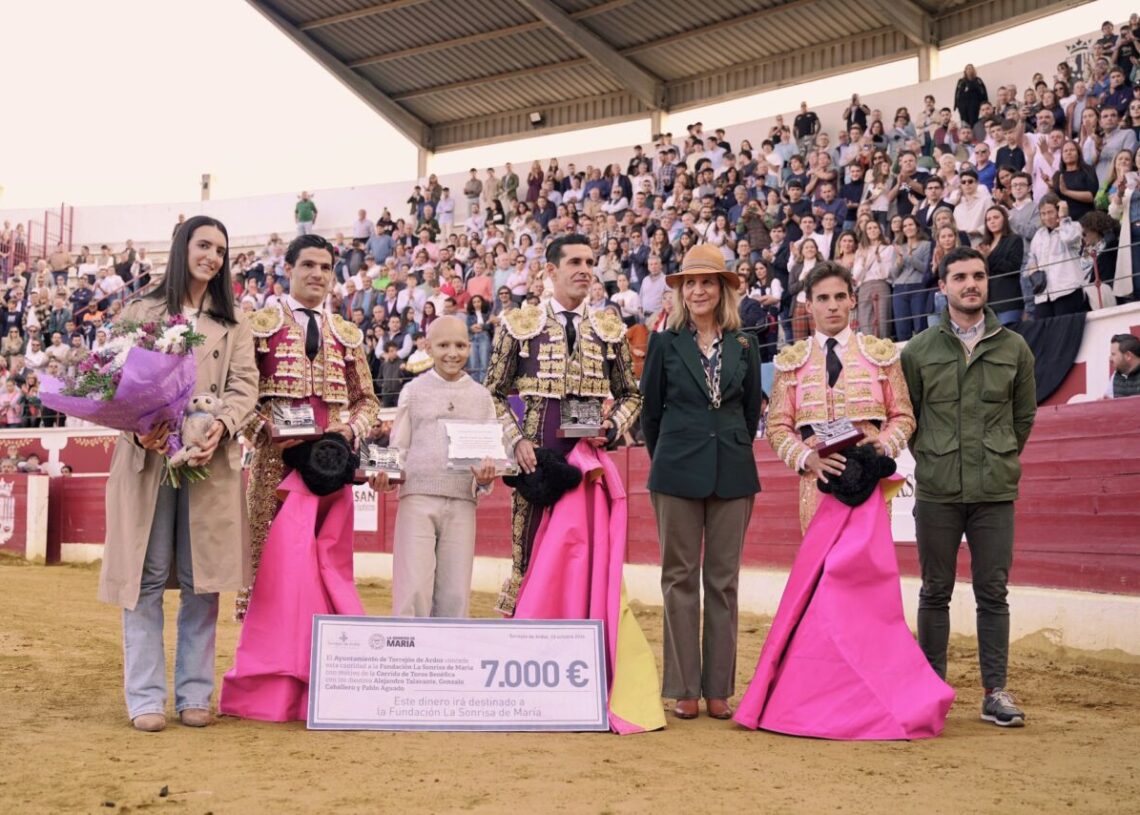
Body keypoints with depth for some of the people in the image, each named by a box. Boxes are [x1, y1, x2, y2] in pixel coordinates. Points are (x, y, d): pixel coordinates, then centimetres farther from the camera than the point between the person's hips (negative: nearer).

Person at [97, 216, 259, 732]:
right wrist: (138, 428, -16)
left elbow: (244, 384, 4)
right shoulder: (140, 313, 11)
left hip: (212, 458, 1)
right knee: (146, 575, -2)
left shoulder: (233, 325, 15)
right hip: (147, 457, -1)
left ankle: (195, 693, 8)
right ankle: (146, 697, 3)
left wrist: (221, 426, -16)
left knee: (202, 578, 1)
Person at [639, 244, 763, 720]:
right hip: (677, 474, -1)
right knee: (680, 578, 2)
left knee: (723, 580, 5)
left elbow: (752, 410, 14)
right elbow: (650, 410, 7)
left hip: (732, 475, 2)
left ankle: (719, 688, 12)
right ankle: (684, 688, 9)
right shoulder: (665, 342, 3)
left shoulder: (744, 346, 7)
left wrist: (733, 452, 12)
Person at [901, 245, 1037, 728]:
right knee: (935, 592, 6)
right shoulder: (918, 350, 4)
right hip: (936, 492, 0)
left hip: (995, 491, 1)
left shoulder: (1014, 348, 7)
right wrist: (933, 458, 7)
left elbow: (1025, 416, 14)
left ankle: (995, 692, 9)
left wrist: (999, 460, 10)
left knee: (993, 593, 3)